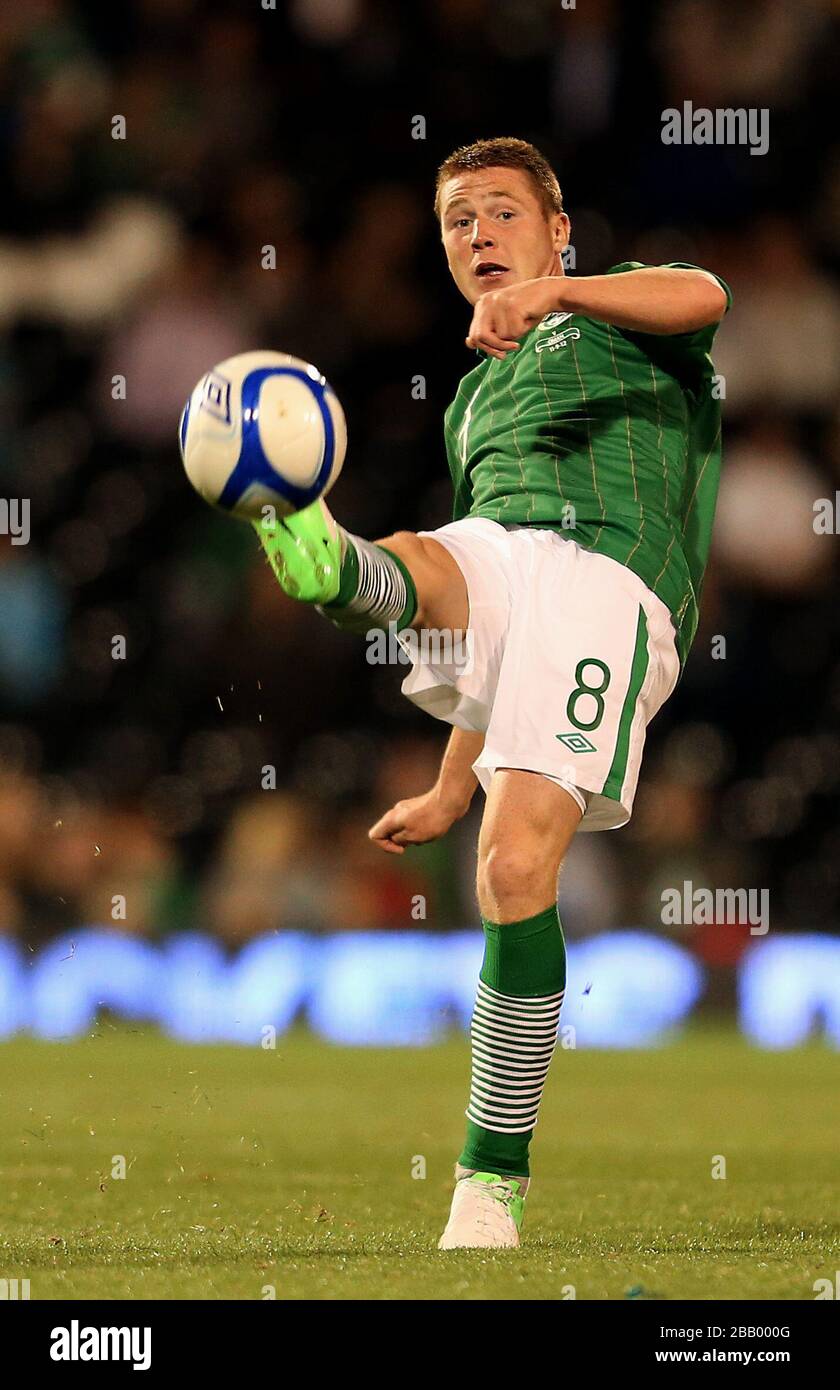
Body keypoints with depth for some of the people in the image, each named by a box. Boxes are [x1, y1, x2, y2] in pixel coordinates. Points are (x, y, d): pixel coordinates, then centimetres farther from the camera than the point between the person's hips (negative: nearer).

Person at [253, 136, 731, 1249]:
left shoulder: (616, 312, 22)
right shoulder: (474, 403, 39)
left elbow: (703, 296, -5)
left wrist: (553, 290, -23)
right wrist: (451, 792, 33)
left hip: (611, 582, -6)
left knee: (518, 863, -22)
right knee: (409, 568, -32)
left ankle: (493, 1179, -15)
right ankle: (326, 563, -71)